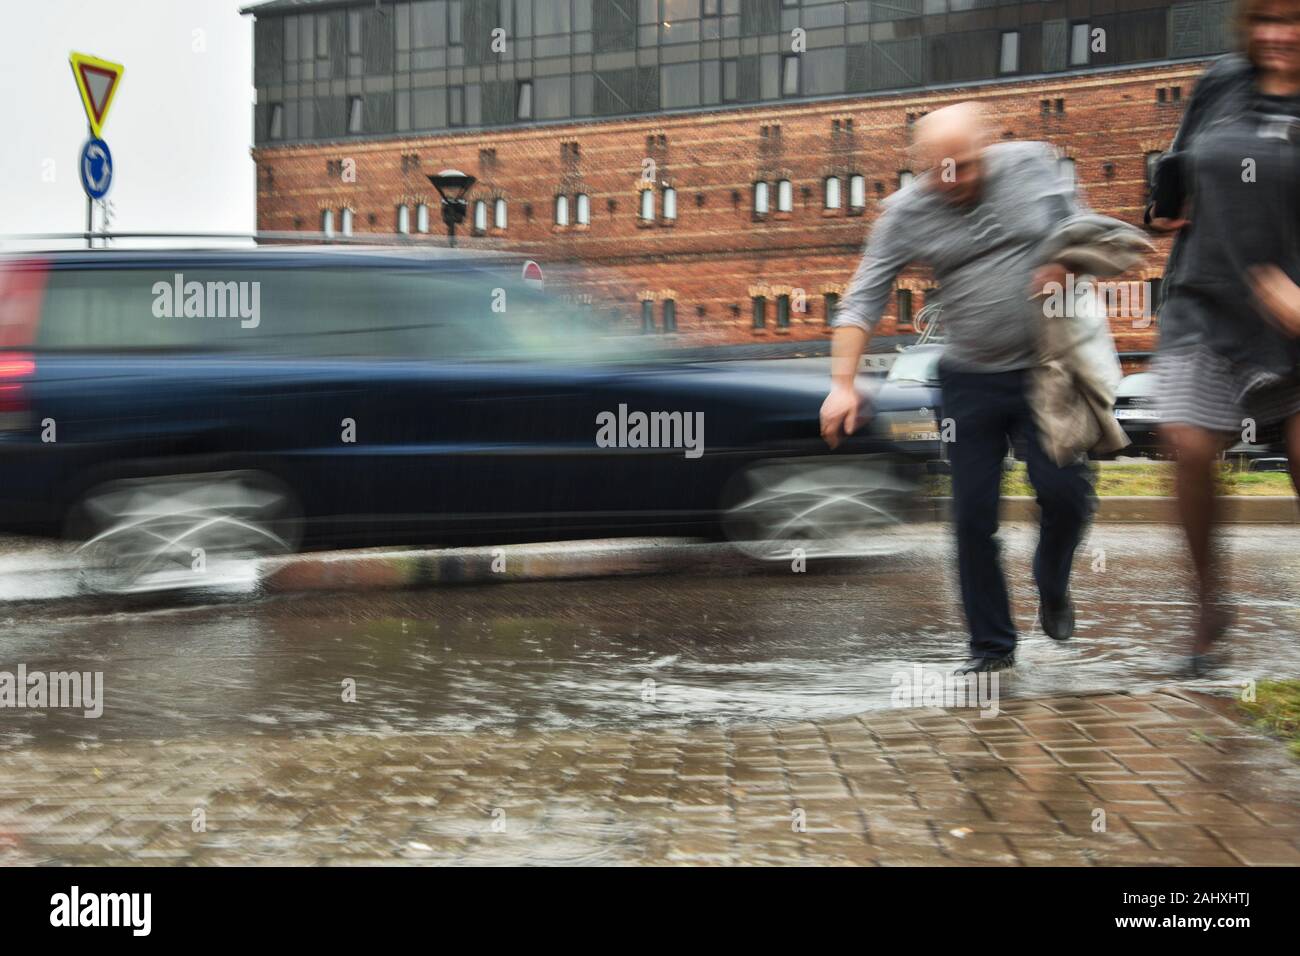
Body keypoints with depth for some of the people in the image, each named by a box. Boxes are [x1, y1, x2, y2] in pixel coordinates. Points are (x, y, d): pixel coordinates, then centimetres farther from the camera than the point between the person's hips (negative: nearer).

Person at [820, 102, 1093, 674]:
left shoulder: (1033, 164, -1)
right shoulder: (906, 213, -4)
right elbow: (863, 301, -6)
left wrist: (1063, 267, -12)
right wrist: (843, 383, -16)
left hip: (1046, 369, 0)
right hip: (970, 381, 0)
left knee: (1065, 491, -10)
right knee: (974, 516, -1)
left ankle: (1052, 589, 23)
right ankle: (992, 645, 15)